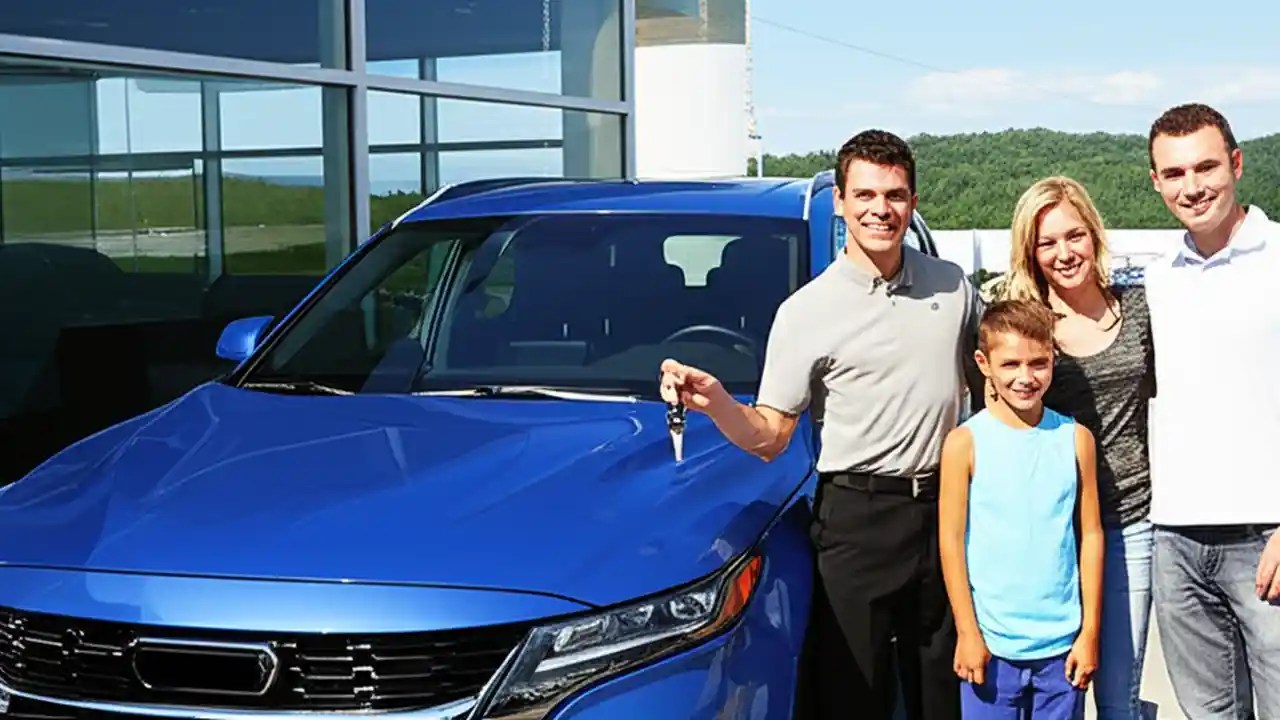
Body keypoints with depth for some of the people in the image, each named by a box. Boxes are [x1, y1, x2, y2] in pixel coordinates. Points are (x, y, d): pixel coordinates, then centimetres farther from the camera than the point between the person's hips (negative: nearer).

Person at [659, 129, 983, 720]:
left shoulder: (952, 285, 7)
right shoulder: (806, 311, -5)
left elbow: (984, 381, 19)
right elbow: (769, 437, -6)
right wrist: (715, 402, -25)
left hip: (945, 509, 4)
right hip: (857, 519, -3)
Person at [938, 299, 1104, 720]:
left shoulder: (1075, 439, 2)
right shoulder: (966, 443, -5)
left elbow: (1091, 534, 4)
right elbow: (951, 539, -4)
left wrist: (1089, 631, 3)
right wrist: (967, 633, -5)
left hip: (1063, 642, 2)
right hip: (991, 642, -2)